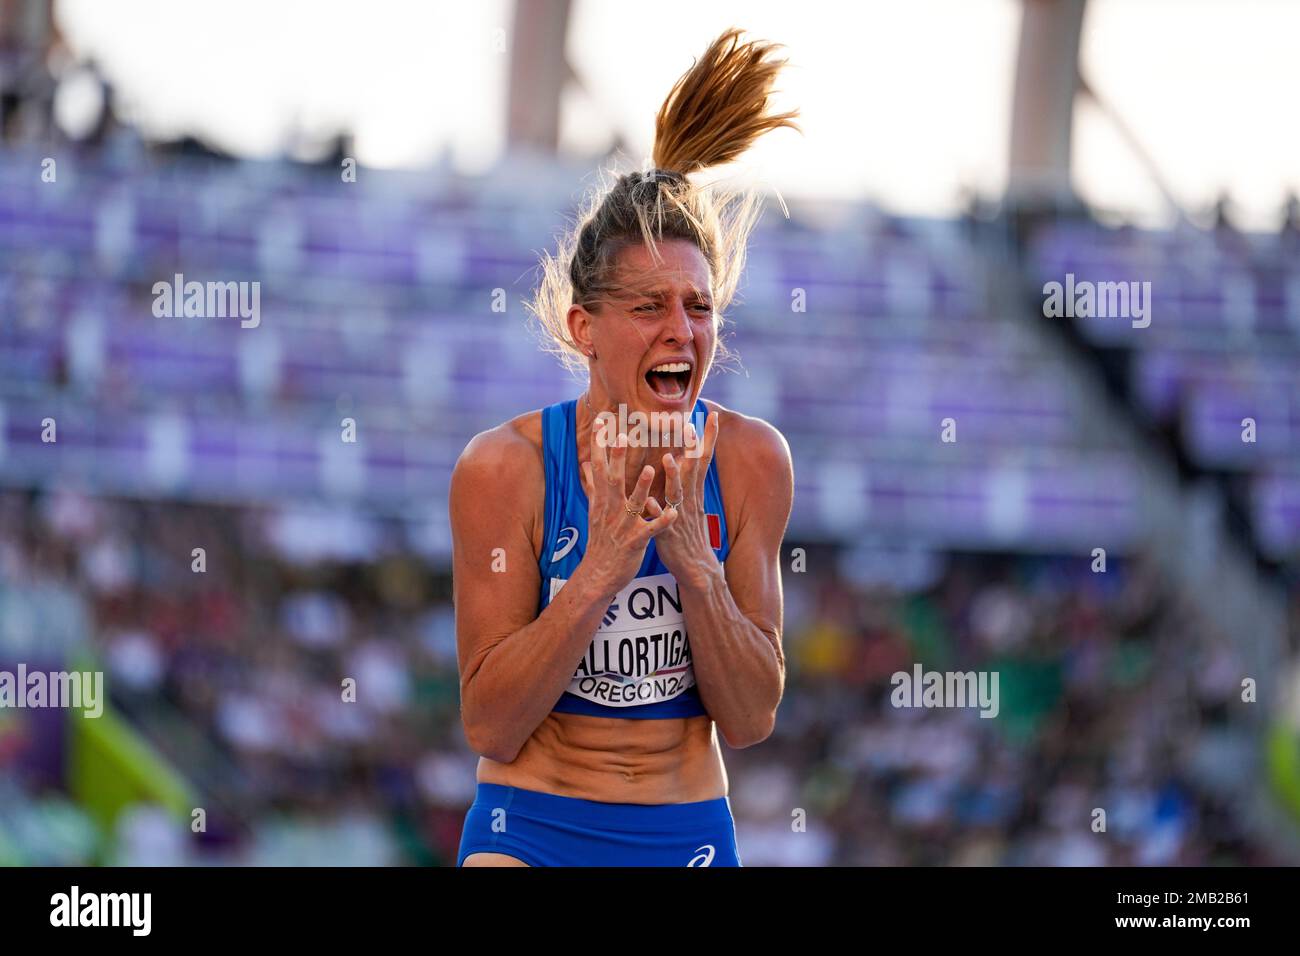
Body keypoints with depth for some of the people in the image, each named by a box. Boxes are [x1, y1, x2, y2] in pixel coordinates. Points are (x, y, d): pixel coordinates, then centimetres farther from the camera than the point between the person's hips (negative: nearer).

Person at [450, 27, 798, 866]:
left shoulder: (750, 460, -5)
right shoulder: (506, 467, -12)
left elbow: (750, 720, -5)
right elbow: (490, 726, -13)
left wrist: (692, 560, -18)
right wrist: (601, 570, -22)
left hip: (690, 832, 2)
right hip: (532, 833, -2)